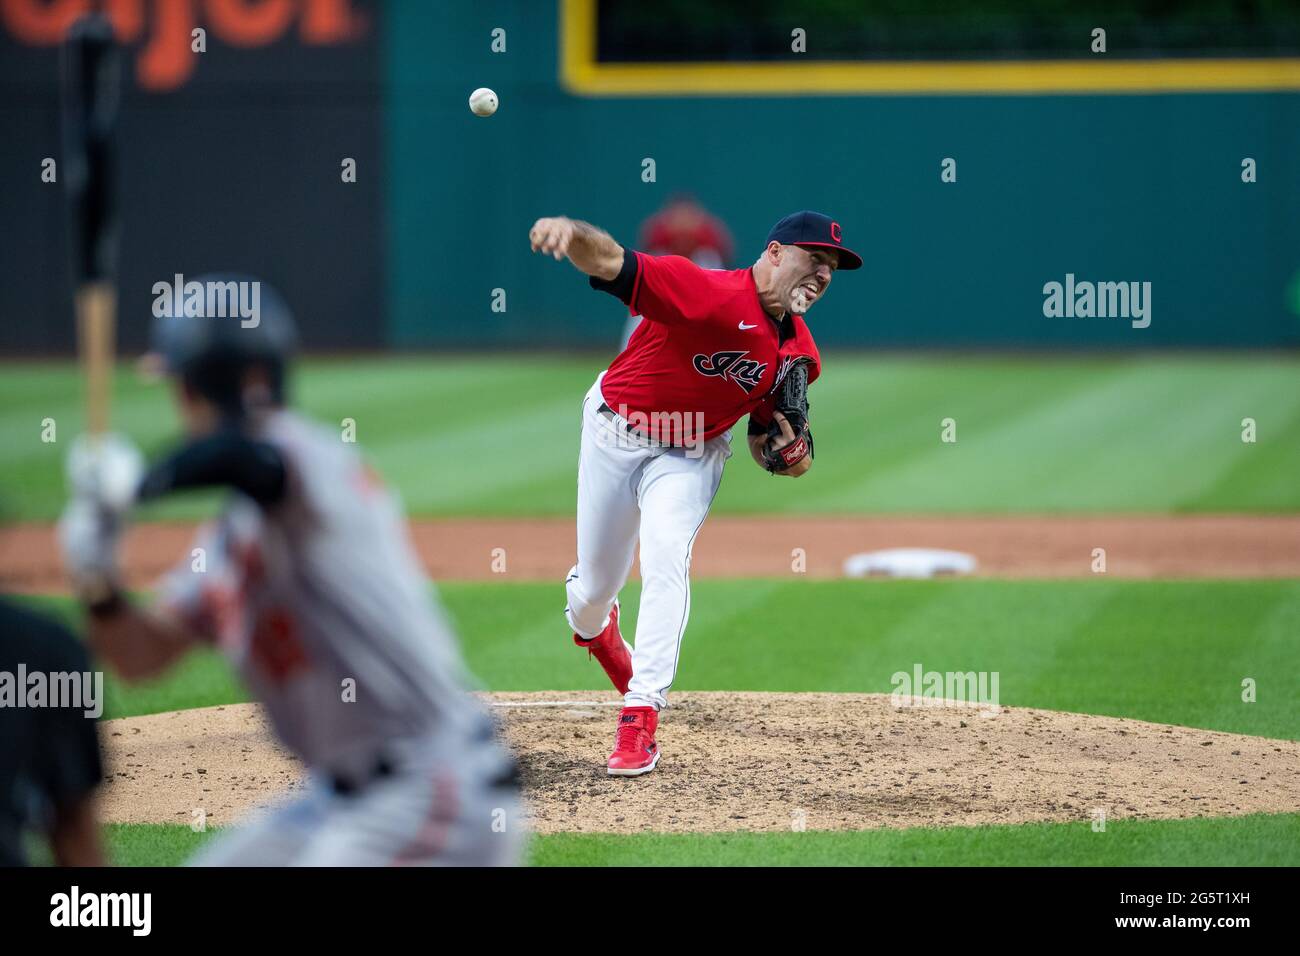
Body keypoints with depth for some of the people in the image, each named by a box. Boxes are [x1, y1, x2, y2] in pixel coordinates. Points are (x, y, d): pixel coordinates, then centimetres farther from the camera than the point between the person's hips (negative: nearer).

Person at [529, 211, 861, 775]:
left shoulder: (799, 356, -7)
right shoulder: (706, 293, -28)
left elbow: (764, 445, 5)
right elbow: (611, 262, -43)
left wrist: (788, 451, -20)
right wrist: (572, 232, -67)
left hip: (691, 454, 3)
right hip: (615, 435, -3)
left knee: (666, 559, -23)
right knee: (596, 584, 9)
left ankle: (640, 716, -22)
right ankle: (590, 623, 50)